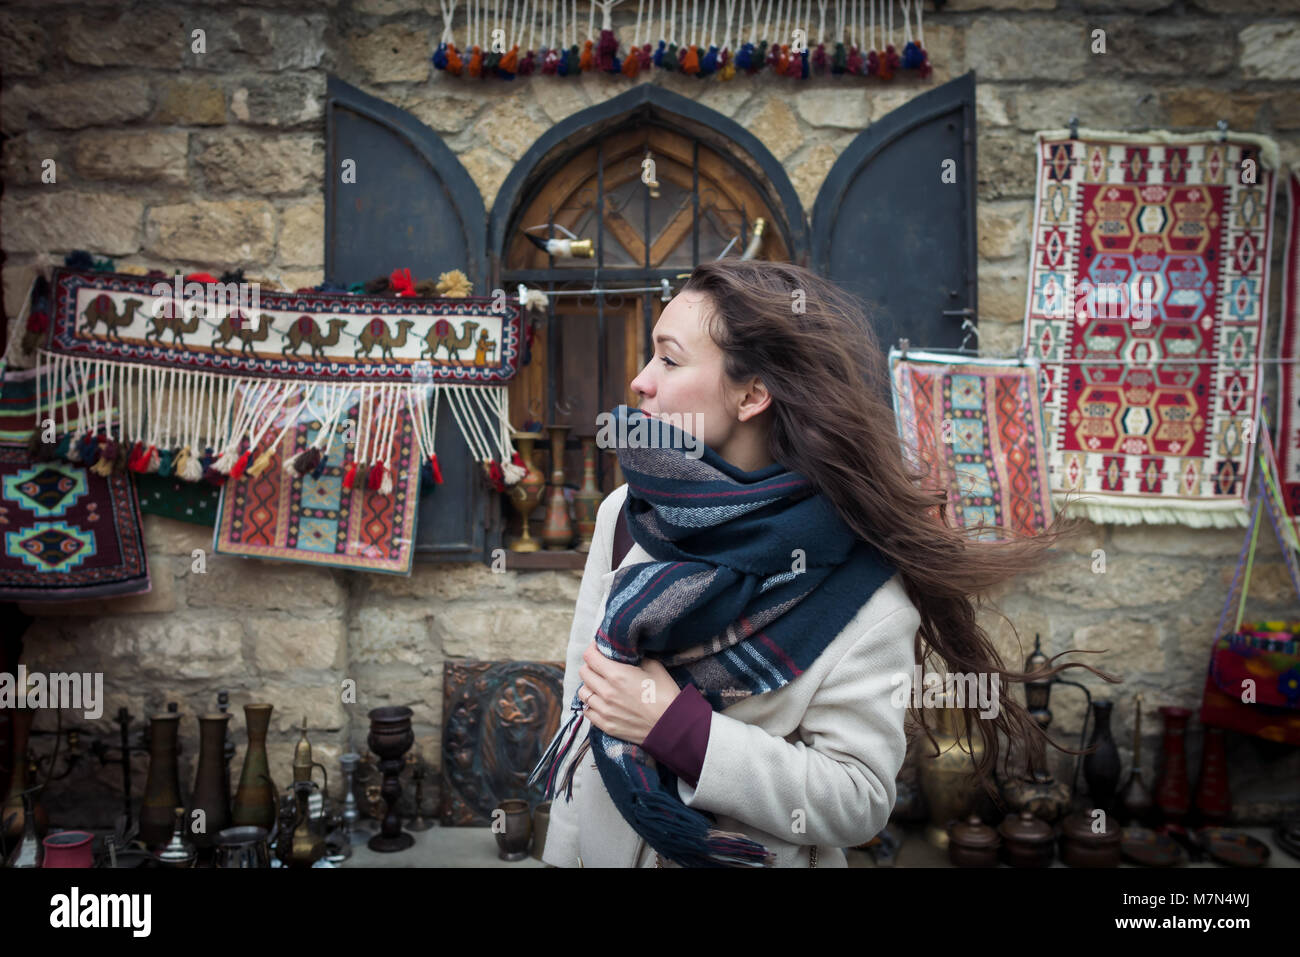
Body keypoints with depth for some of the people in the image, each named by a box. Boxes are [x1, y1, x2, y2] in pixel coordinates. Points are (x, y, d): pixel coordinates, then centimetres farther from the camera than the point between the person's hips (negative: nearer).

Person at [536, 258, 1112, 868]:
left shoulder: (865, 588, -21)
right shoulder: (625, 513, -9)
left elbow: (860, 799, -22)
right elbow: (583, 701, -2)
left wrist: (678, 725, -28)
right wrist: (563, 851, 0)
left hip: (751, 859, -3)